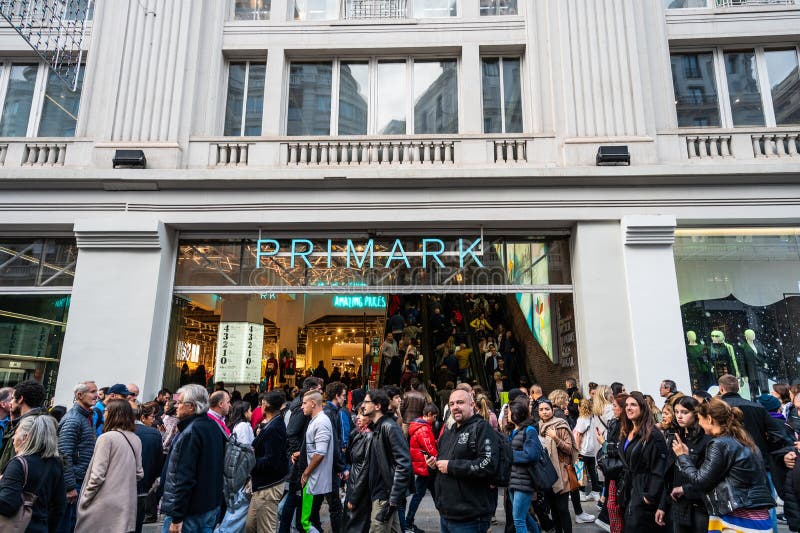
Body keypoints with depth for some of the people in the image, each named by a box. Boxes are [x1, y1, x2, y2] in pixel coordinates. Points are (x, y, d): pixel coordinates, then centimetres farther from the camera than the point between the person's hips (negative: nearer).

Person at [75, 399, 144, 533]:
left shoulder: (107, 437, -13)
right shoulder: (136, 440, 4)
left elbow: (97, 475, -13)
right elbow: (139, 474, 9)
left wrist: (84, 500, -2)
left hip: (105, 503, -5)